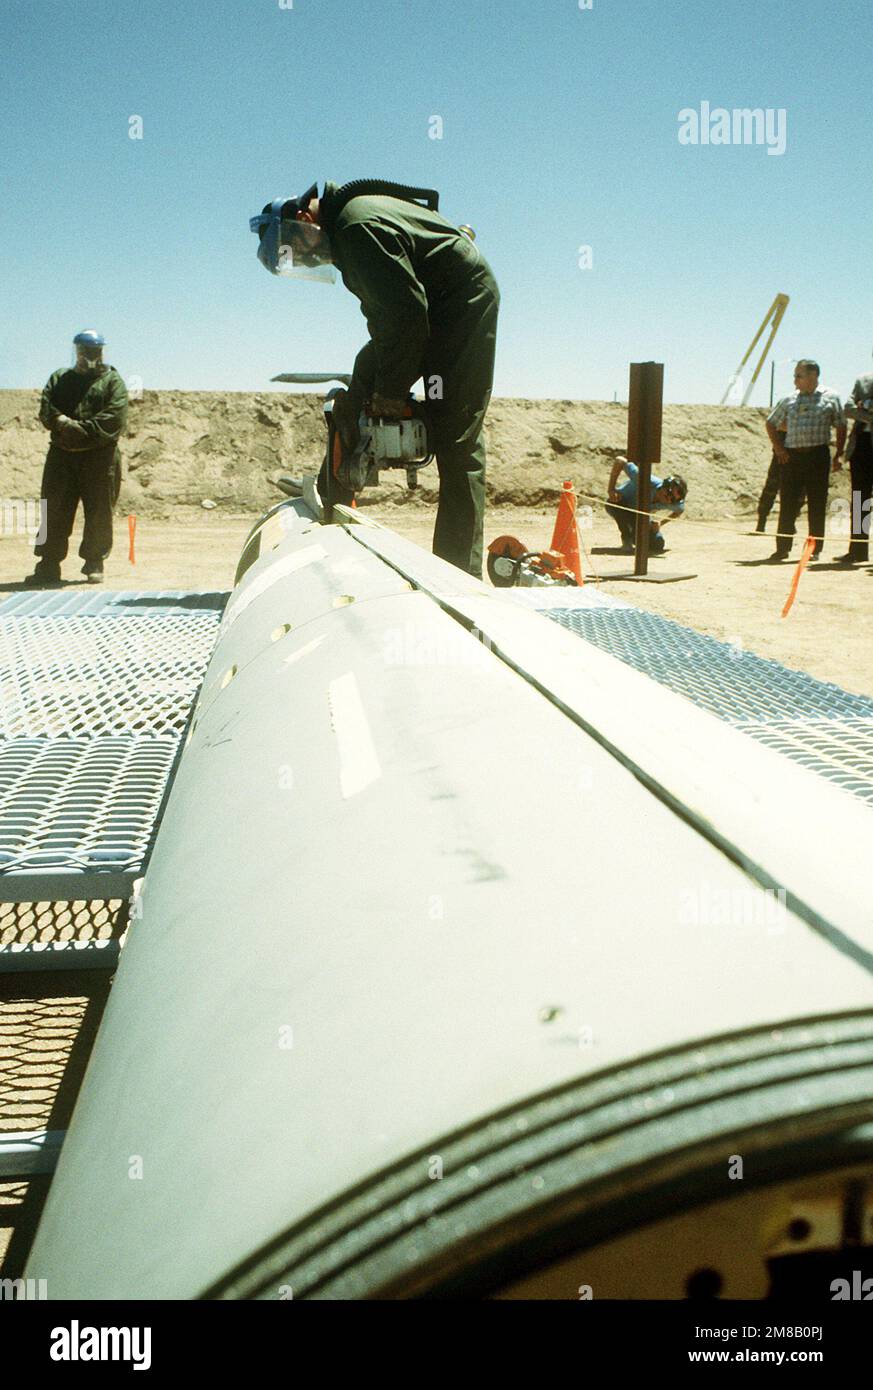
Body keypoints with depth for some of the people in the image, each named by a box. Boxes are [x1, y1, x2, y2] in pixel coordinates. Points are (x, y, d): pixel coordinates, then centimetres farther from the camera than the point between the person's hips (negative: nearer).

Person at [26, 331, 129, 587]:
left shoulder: (113, 381, 8)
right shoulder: (59, 379, 18)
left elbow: (114, 419, -7)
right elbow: (46, 411, 5)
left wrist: (81, 431, -15)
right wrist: (64, 424, -15)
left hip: (100, 457, -2)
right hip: (62, 454, 2)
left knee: (99, 513, -1)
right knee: (55, 510, 0)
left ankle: (94, 563, 10)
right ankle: (48, 566, 2)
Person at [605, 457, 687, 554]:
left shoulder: (677, 504, -25)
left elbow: (680, 510, 3)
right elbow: (619, 461, -34)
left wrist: (661, 523, -10)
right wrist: (611, 489, -33)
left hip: (640, 515, 4)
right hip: (618, 506, -4)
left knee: (658, 545, -11)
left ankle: (635, 536, 21)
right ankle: (626, 540, -17)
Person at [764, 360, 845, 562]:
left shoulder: (830, 398, 4)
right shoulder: (788, 401, 11)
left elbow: (841, 427, 7)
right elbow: (771, 423, 21)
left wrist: (839, 455, 0)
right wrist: (777, 447, 9)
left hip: (818, 455, -2)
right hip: (792, 456, 2)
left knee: (817, 504, 1)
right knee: (788, 503, 0)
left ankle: (815, 549, 9)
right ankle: (783, 548, 6)